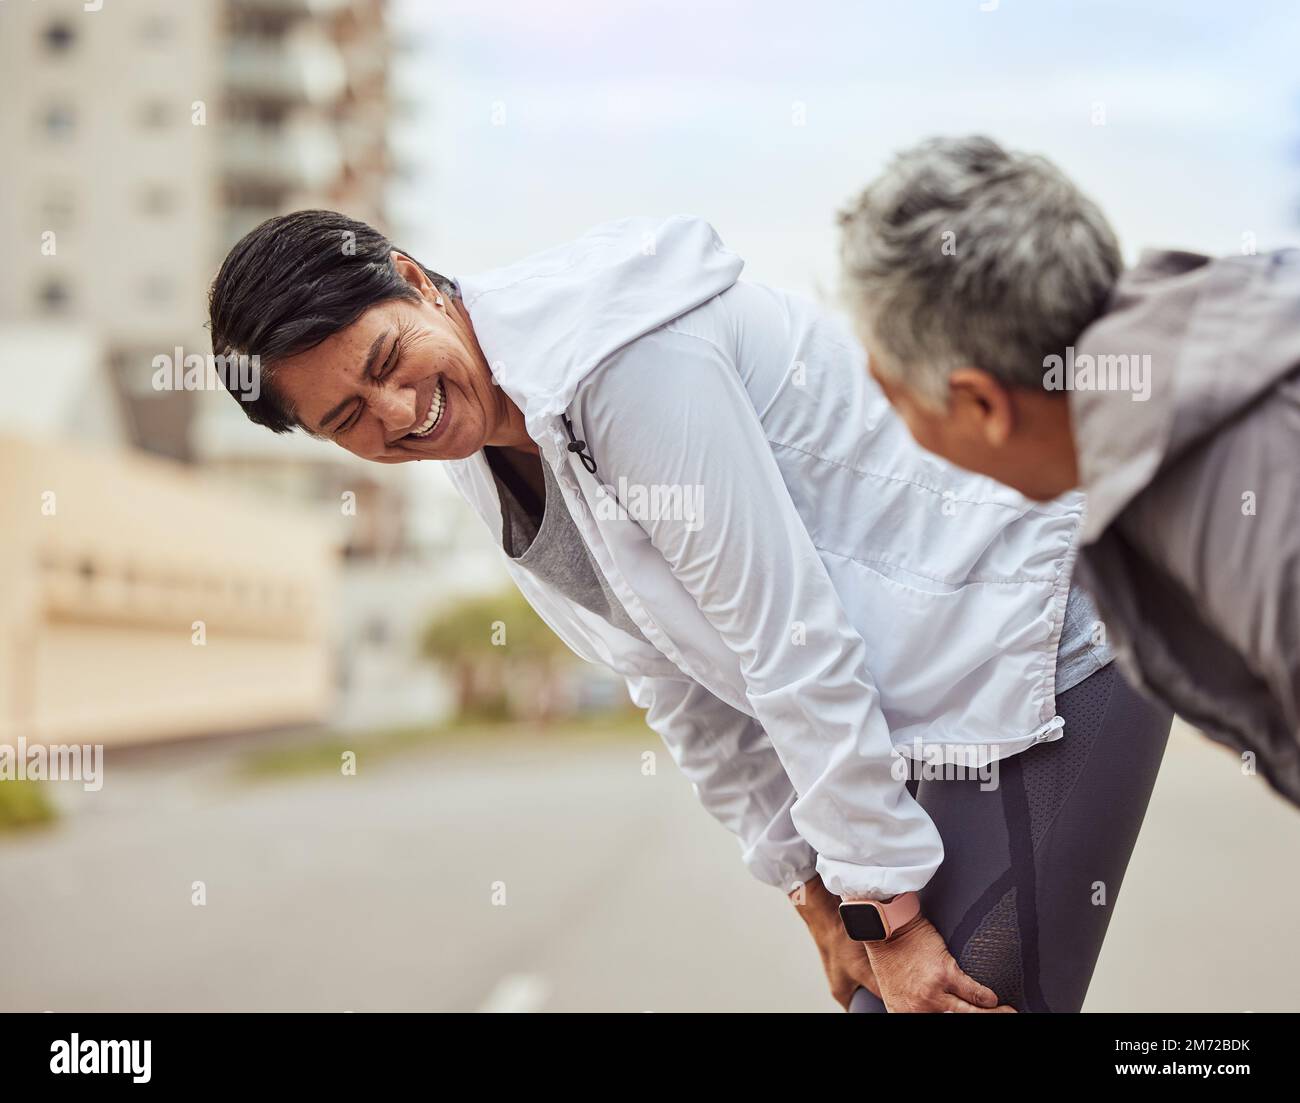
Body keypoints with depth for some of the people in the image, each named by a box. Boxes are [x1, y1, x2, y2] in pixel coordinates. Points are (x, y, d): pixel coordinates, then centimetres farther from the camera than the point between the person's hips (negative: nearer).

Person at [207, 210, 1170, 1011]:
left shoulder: (624, 355, -24)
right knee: (882, 997, 11)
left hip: (1031, 657, -8)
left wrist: (891, 909, -17)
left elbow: (790, 638, -23)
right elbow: (681, 681, 10)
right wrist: (819, 895, 8)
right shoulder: (491, 463, 5)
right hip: (921, 703, 9)